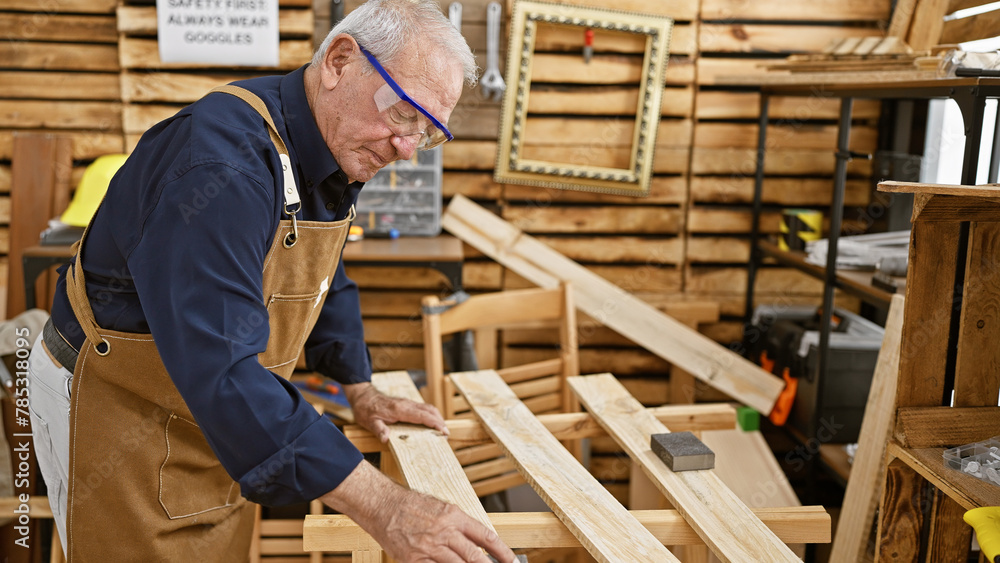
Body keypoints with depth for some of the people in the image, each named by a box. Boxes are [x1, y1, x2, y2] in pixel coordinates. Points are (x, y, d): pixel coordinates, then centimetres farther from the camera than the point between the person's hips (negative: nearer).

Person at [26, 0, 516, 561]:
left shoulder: (337, 151, -3)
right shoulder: (221, 162, -33)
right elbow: (220, 370, -41)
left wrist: (360, 387, 12)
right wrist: (383, 508, -45)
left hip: (226, 414, 8)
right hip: (119, 414, -8)